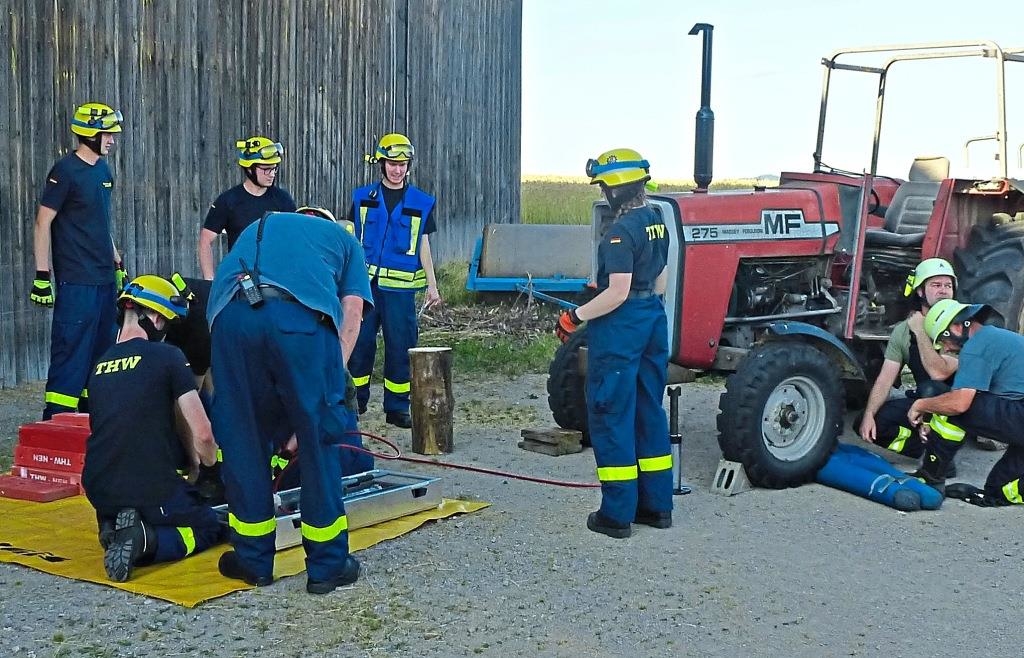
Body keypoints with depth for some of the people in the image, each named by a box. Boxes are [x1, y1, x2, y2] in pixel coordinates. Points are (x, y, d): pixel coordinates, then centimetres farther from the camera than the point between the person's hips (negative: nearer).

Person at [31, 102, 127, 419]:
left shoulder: (103, 170, 13)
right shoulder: (65, 171, -10)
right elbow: (43, 224, -11)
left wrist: (118, 263, 22)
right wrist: (42, 276, -15)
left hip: (104, 279, 8)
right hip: (76, 282, -8)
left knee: (101, 349, 12)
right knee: (72, 351, -8)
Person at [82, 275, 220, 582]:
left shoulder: (100, 364, 10)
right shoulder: (167, 356, -9)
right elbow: (202, 434, -9)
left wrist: (189, 457, 26)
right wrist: (209, 465, 14)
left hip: (98, 489, 6)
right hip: (149, 489, -6)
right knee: (209, 526, 19)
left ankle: (113, 526, 7)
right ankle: (147, 540, -10)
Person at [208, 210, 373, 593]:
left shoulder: (256, 229, 41)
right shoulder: (343, 238, 34)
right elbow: (352, 312, 15)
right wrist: (331, 378, 12)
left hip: (231, 313, 3)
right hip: (301, 315, -3)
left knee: (243, 439, 14)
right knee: (319, 441, 9)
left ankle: (253, 560, 25)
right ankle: (327, 564, 17)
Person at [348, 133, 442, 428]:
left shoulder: (421, 202, 7)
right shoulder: (363, 197, 8)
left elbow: (423, 245, 10)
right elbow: (354, 240, 12)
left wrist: (432, 285, 7)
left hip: (401, 286, 0)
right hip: (365, 282, 0)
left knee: (400, 346, 0)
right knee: (360, 341, 3)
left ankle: (397, 407, 9)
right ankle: (355, 401, 16)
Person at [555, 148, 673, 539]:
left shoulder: (622, 231, -19)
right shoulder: (657, 223, 9)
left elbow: (617, 293, -22)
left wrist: (575, 316, -15)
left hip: (620, 327, -9)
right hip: (653, 319, 9)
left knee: (611, 416, -1)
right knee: (648, 411, 15)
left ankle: (616, 514, 4)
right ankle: (656, 505, 22)